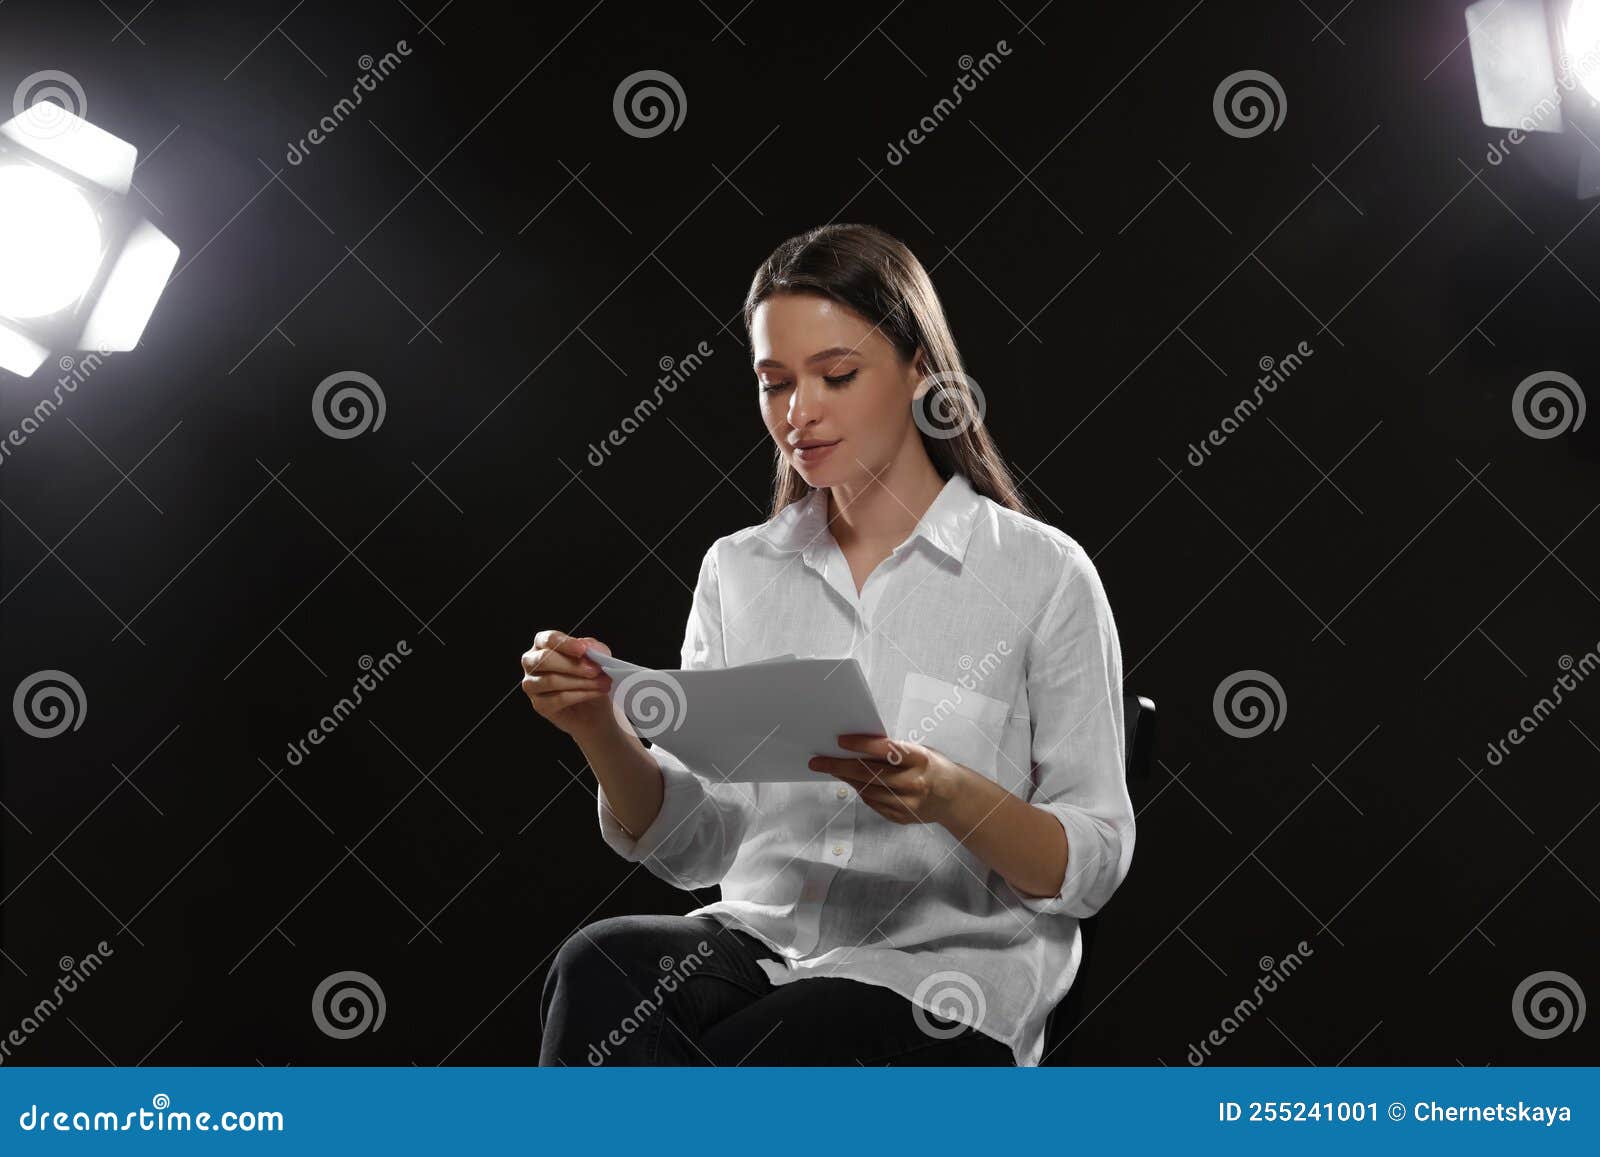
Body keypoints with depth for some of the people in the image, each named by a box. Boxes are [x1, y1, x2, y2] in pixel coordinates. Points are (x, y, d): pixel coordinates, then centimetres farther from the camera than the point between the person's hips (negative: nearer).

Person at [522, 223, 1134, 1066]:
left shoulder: (1043, 574, -1)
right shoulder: (737, 570, 12)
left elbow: (1092, 867, -1)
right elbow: (691, 847, 8)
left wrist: (951, 796, -21)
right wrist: (601, 730, -11)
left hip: (943, 974, -3)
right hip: (761, 939, 4)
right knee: (597, 966, -30)